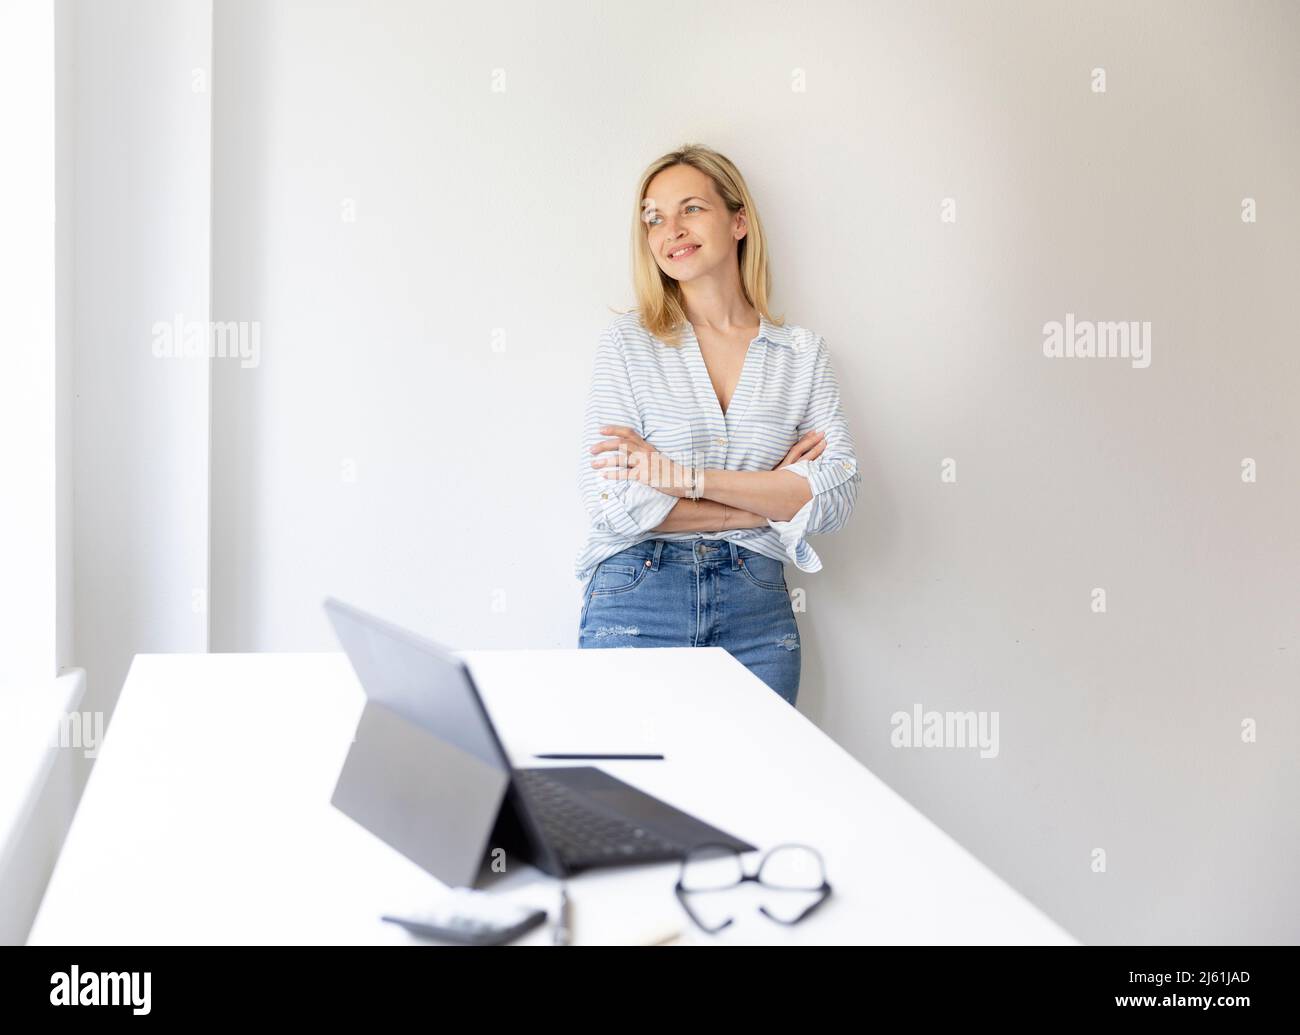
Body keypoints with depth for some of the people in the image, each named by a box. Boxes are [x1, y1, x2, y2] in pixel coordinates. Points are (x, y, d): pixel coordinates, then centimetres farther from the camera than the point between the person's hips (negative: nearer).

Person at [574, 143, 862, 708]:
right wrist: (774, 497, -7)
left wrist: (687, 476, -14)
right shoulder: (628, 341, 0)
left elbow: (837, 497, -6)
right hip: (637, 606, -2)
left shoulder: (803, 352, 7)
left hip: (757, 615, 2)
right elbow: (612, 506, -11)